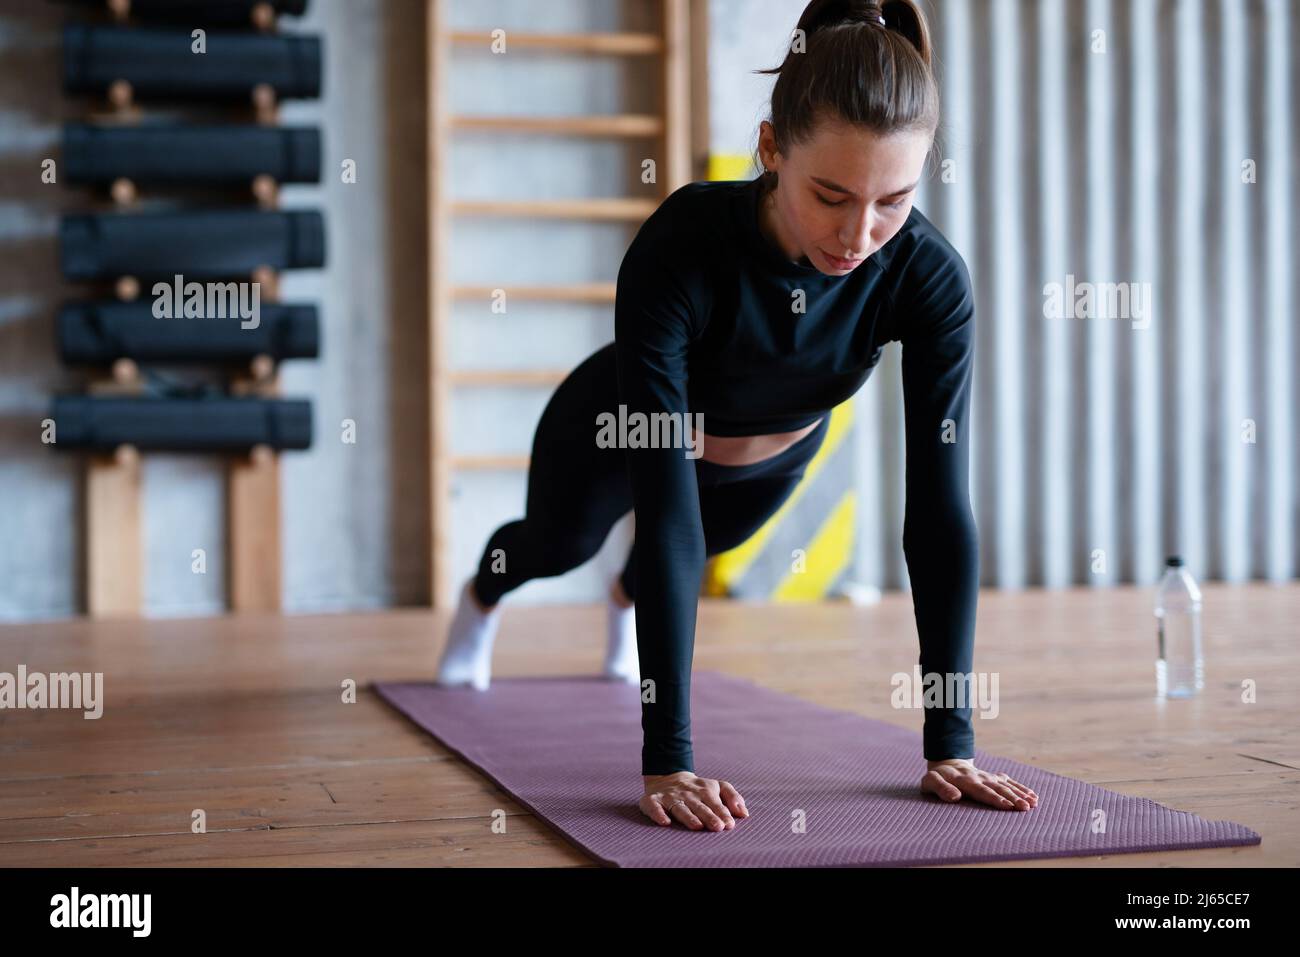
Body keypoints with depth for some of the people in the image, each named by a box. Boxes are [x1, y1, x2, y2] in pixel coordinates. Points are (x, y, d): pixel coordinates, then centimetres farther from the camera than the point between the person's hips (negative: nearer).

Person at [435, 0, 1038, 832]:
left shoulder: (929, 276, -38)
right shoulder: (678, 250, -46)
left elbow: (940, 507, -36)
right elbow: (666, 511, -48)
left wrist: (951, 742, -38)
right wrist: (668, 755, -51)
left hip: (773, 456, 3)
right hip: (625, 432, -2)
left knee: (706, 546, 34)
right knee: (562, 543, 30)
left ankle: (629, 599, 73)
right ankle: (483, 596, 68)